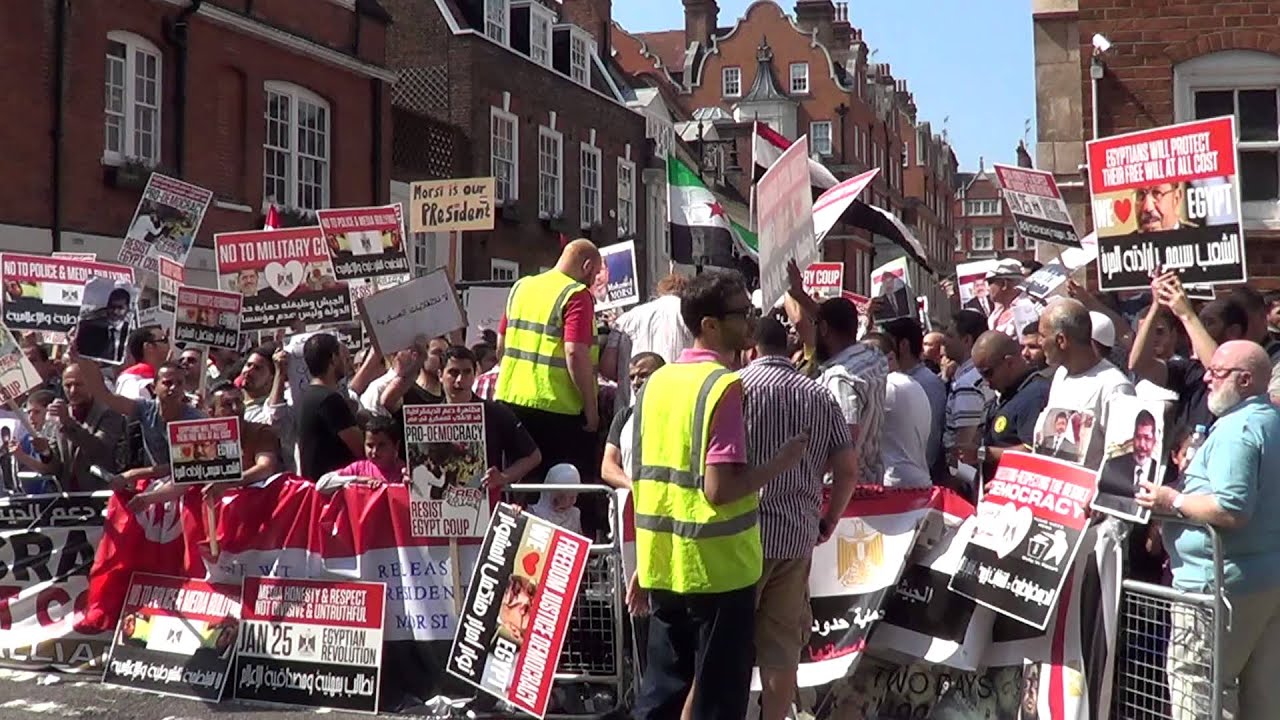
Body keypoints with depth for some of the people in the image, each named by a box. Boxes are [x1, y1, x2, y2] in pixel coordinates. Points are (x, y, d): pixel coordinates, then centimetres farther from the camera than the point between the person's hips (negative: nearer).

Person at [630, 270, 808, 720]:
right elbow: (718, 489, -23)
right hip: (717, 566, -7)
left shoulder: (657, 381, 7)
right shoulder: (723, 386, -16)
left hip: (662, 563, 7)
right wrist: (779, 465, -8)